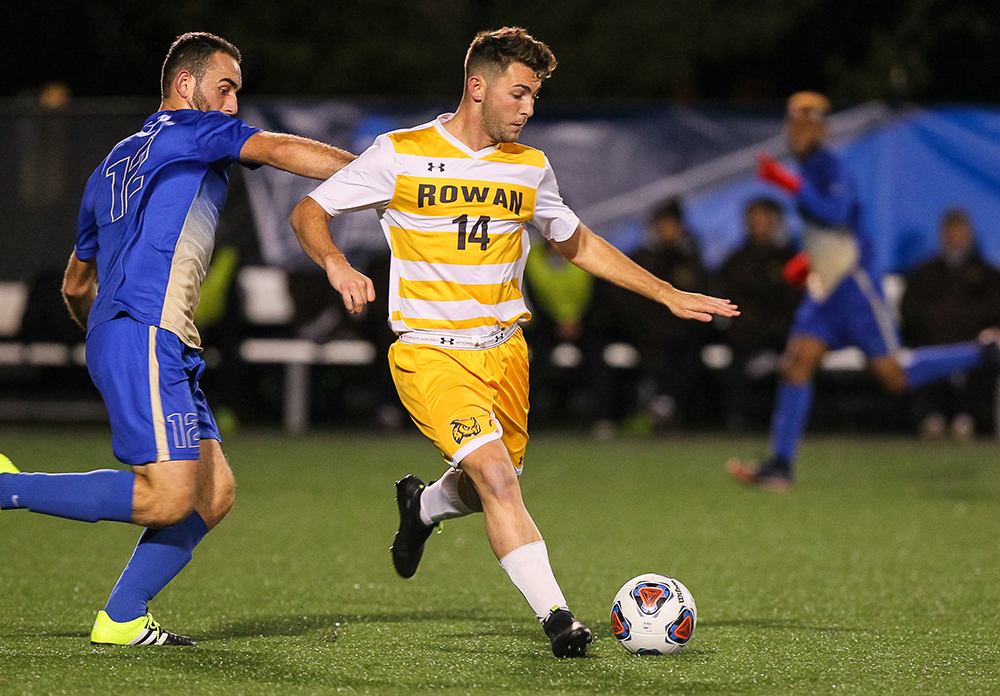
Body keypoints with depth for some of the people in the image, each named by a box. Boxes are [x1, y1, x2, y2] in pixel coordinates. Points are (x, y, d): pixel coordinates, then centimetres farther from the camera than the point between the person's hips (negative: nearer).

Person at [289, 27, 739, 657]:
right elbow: (308, 213, -2)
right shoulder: (400, 155, -7)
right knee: (497, 477, -22)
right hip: (429, 352, -5)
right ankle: (555, 614, -18)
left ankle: (422, 506, 46)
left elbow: (580, 245, 22)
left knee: (495, 487, 12)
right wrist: (336, 265, -23)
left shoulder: (529, 168, 7)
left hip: (504, 350, 5)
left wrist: (669, 295, 17)